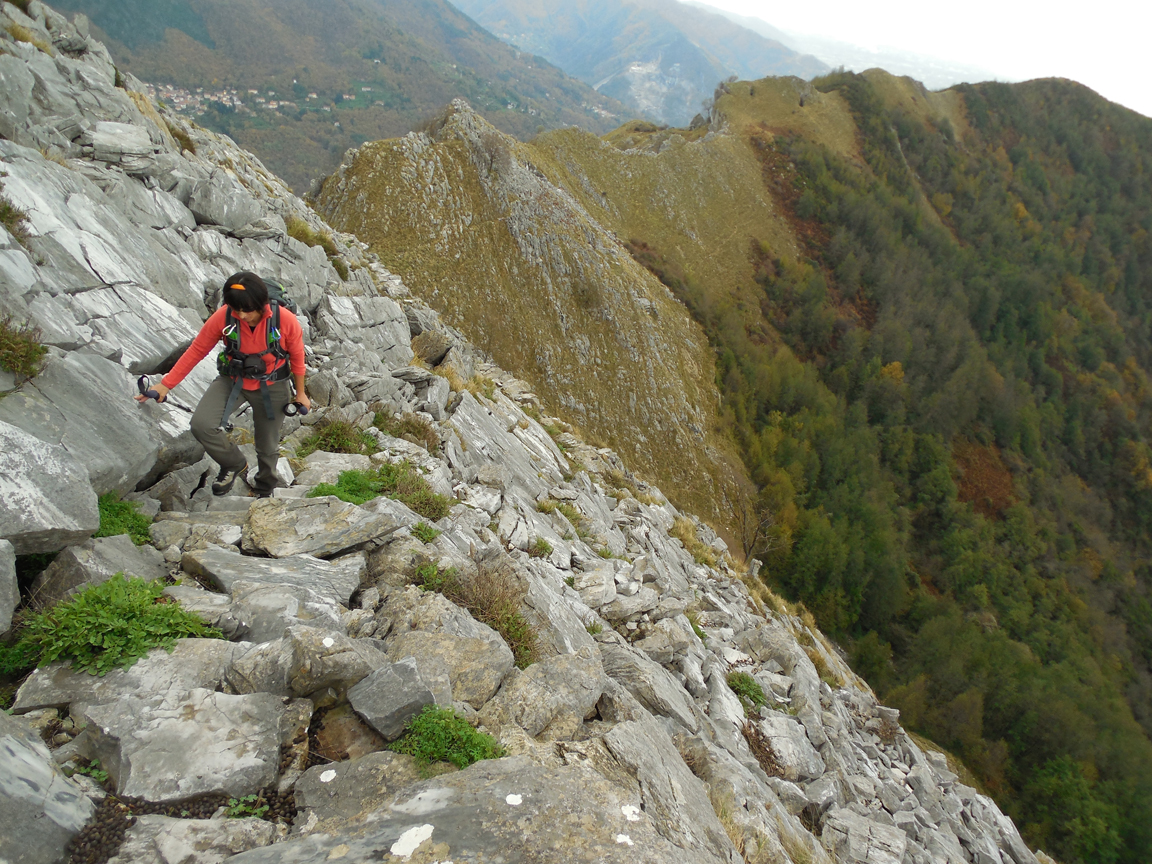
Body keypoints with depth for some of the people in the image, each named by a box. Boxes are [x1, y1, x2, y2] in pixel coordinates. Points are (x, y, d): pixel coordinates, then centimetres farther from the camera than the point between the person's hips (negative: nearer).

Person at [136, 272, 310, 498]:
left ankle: (265, 489, 44)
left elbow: (297, 357, -7)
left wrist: (300, 393, 4)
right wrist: (166, 384, -11)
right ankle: (234, 464, 8)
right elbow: (196, 350, -10)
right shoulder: (222, 318, -22)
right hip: (232, 380, 1)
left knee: (268, 446, 13)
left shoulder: (286, 320, -25)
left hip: (270, 387, -1)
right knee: (201, 424, -22)